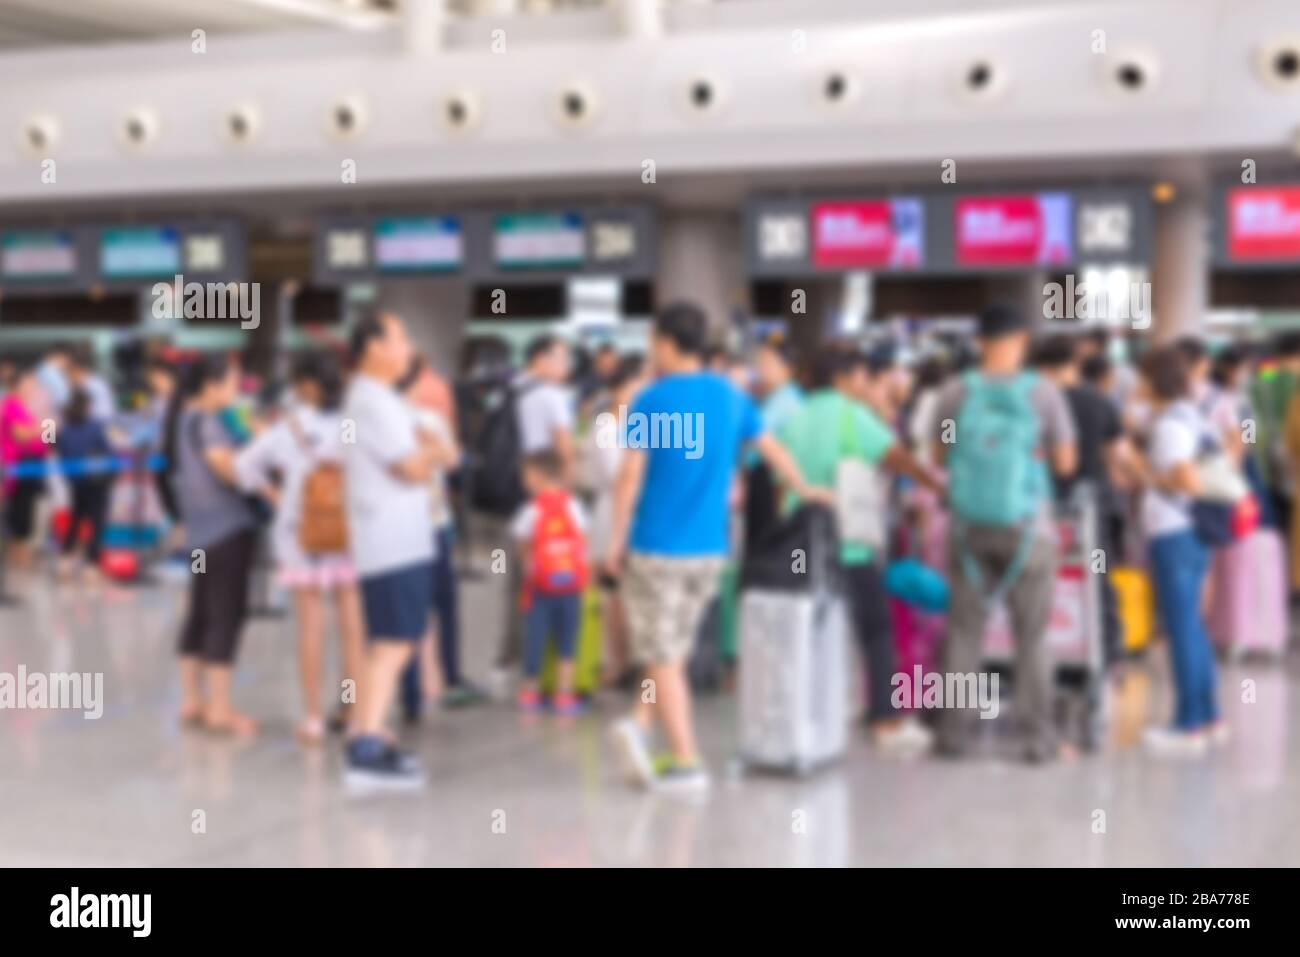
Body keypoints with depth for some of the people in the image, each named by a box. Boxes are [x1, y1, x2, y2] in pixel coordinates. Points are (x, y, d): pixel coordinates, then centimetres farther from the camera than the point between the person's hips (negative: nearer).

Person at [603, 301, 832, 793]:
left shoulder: (651, 401, -10)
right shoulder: (732, 396, 5)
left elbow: (631, 477, -12)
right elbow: (771, 448, 17)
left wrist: (616, 541, -4)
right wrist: (805, 490, 33)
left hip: (656, 547, -5)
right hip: (709, 548, 5)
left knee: (664, 657, 2)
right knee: (673, 650, 18)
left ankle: (686, 762, 2)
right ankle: (640, 725, 4)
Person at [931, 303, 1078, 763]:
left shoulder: (956, 392, -4)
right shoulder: (1042, 393, -9)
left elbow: (940, 455, 6)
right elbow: (1065, 462, -4)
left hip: (969, 525, 2)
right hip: (1026, 526, -2)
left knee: (964, 629, 8)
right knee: (1031, 634, 6)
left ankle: (954, 731, 12)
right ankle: (1036, 735, 8)